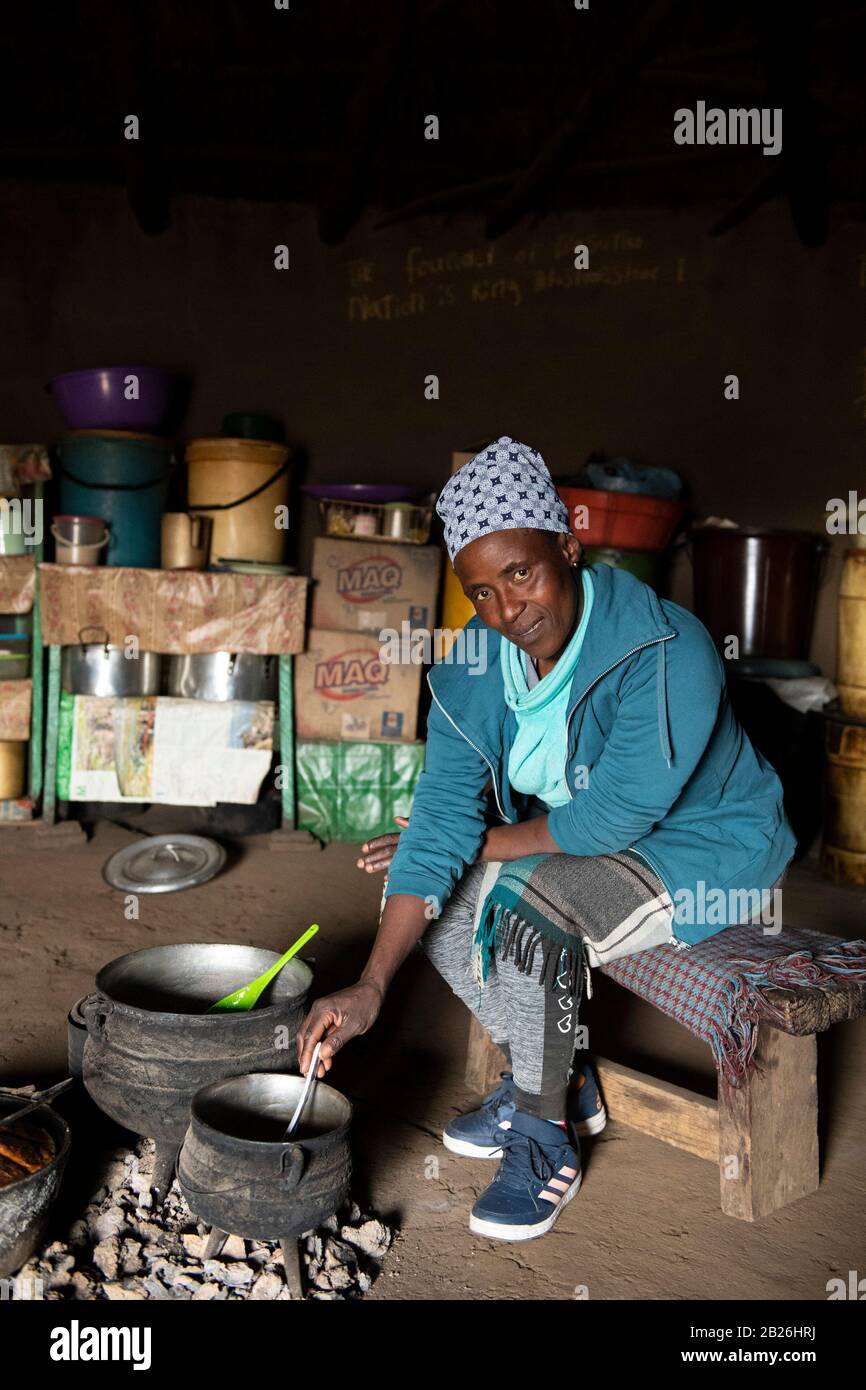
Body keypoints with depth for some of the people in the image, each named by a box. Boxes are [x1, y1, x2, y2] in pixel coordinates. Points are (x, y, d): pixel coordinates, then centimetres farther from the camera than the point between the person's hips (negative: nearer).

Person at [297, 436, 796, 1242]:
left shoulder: (665, 653, -30)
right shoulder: (476, 666, -11)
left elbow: (614, 817, -29)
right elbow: (442, 815, -17)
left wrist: (478, 842, -15)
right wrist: (370, 987, -27)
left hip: (706, 849, -7)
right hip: (581, 832, 7)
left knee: (526, 903, -30)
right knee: (435, 888, -6)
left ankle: (546, 1137, -7)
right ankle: (559, 1079, 9)